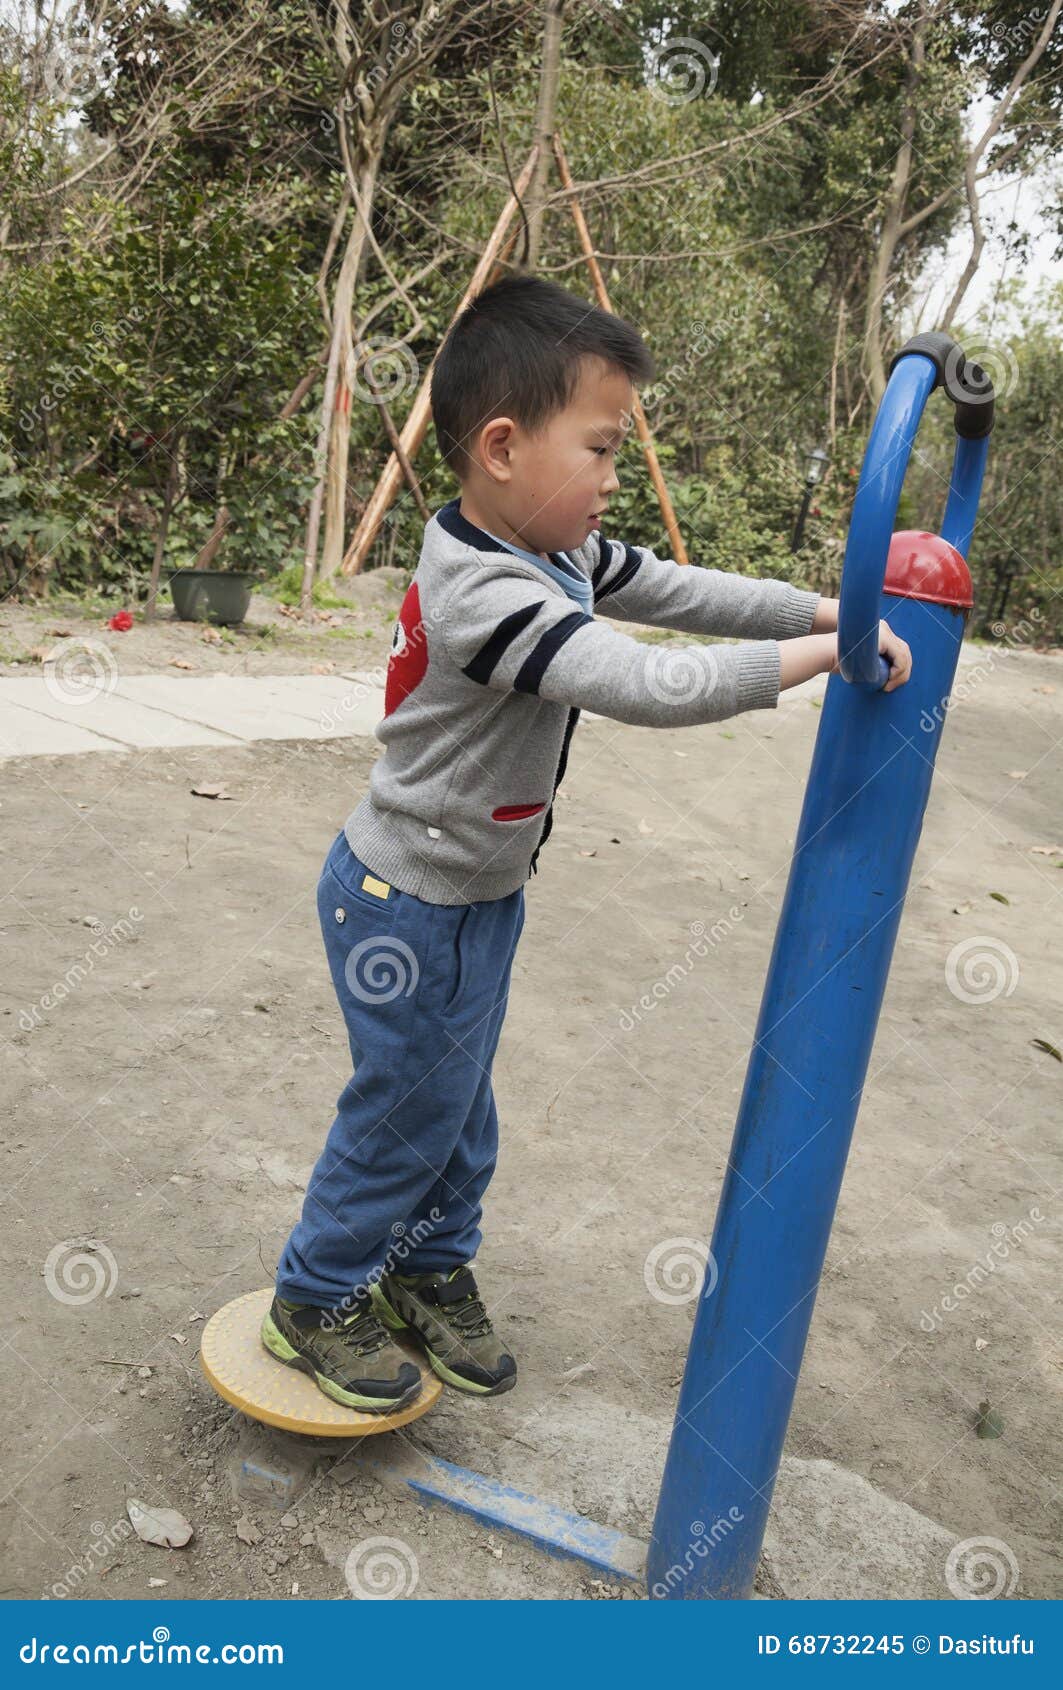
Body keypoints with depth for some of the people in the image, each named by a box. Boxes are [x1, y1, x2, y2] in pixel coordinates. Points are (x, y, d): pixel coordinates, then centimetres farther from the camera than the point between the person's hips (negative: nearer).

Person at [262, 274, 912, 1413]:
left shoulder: (554, 553, -2)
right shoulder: (486, 594, -32)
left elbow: (682, 591, 4)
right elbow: (651, 687, -38)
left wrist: (832, 610, -4)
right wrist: (817, 656, -29)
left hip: (482, 893, 9)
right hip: (410, 909, -9)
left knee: (459, 1105, 22)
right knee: (407, 1112, 8)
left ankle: (431, 1272, 42)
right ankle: (316, 1298, 31)